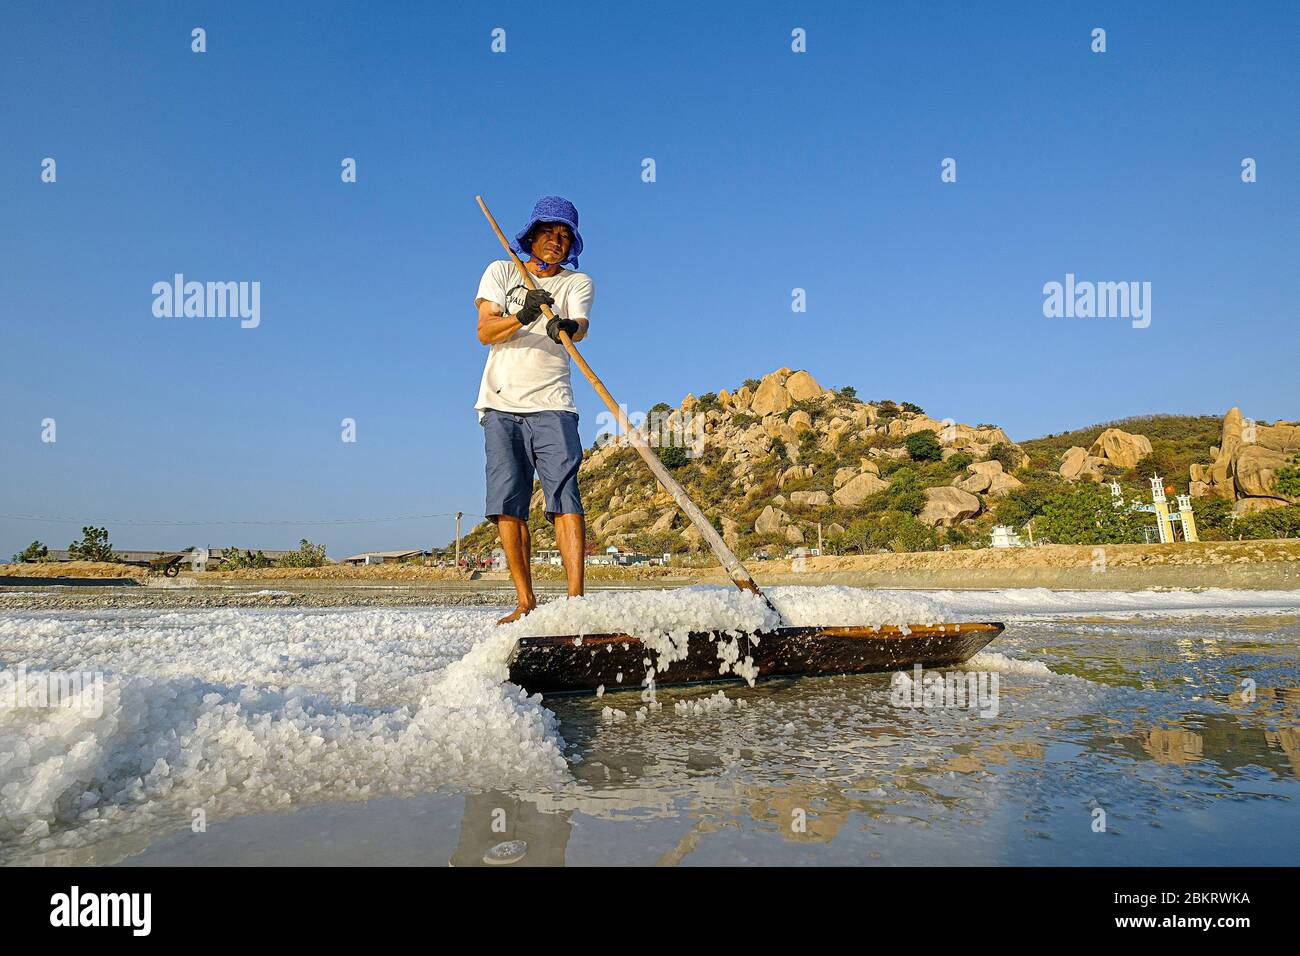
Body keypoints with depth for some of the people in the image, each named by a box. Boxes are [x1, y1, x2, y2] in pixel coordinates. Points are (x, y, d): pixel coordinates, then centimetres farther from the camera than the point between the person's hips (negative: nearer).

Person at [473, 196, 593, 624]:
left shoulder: (578, 282, 12)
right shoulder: (500, 272, 14)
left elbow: (582, 324, -10)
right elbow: (484, 331, -2)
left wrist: (569, 327, -35)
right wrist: (521, 318, -22)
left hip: (552, 405, -1)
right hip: (502, 405, 1)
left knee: (564, 495, -15)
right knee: (508, 504, -5)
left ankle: (575, 596, -19)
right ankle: (525, 601, 0)